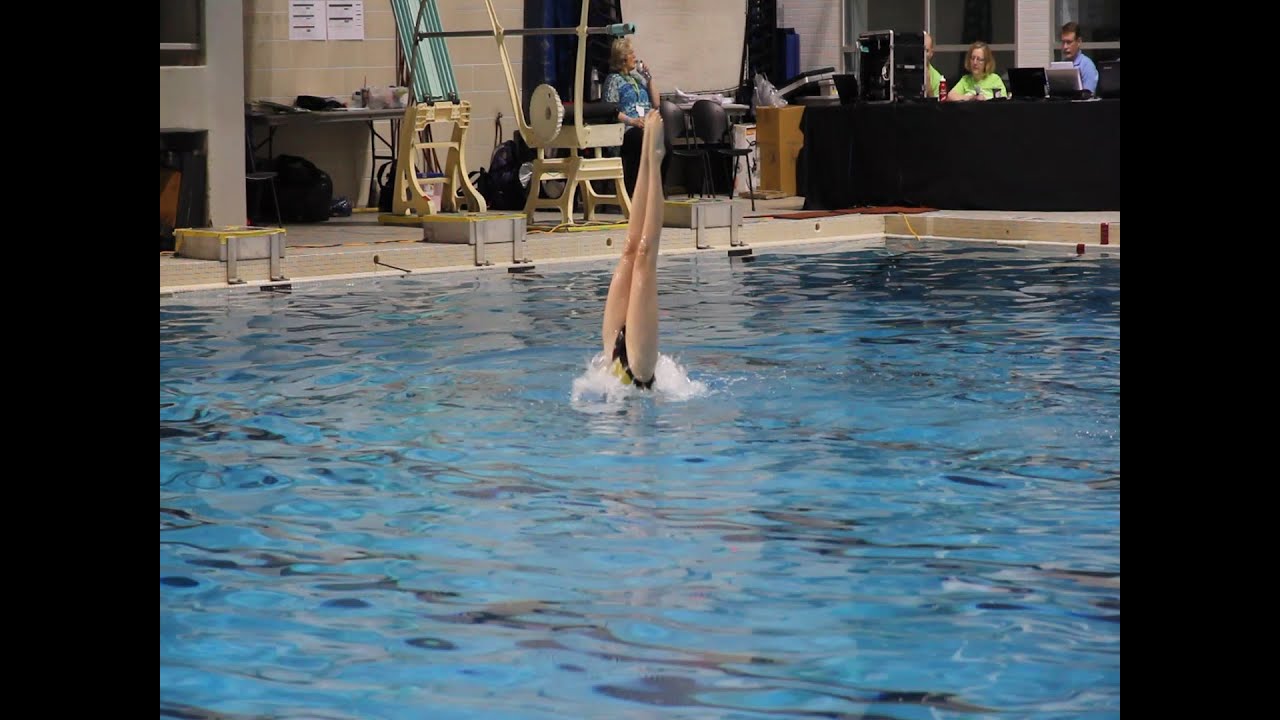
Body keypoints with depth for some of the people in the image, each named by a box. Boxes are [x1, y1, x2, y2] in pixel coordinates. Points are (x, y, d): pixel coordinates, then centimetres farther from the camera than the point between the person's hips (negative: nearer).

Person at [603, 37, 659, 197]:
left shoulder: (637, 77, 27)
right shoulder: (614, 79, 7)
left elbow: (655, 103, 26)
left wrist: (650, 80, 14)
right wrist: (631, 121, -18)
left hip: (646, 127, 6)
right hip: (627, 130, -6)